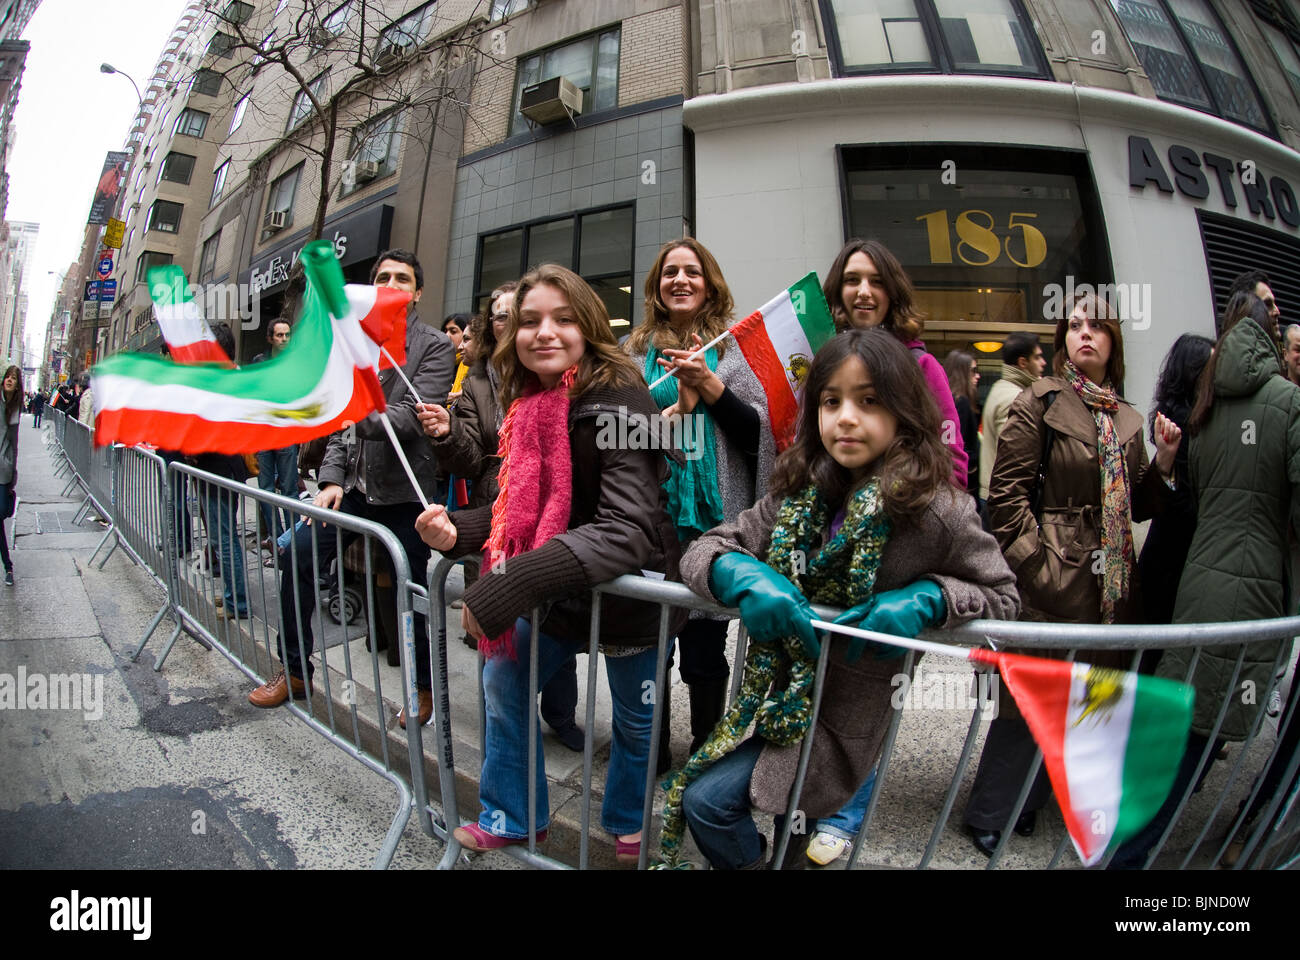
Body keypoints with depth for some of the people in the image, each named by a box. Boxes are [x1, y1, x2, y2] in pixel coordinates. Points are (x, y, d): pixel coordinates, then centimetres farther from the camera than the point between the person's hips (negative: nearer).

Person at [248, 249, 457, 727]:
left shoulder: (435, 347, -5)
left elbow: (411, 416, -17)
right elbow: (341, 422, 11)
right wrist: (332, 479, 0)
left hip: (402, 490, -5)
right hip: (353, 485, 6)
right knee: (298, 564, 5)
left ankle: (424, 686, 24)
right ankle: (295, 671, 25)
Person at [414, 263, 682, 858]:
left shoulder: (615, 403, -25)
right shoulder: (529, 405, -1)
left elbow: (628, 528, -35)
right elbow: (525, 512, 7)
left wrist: (513, 584, -40)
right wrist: (457, 531, -11)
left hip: (628, 593, -6)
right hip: (558, 588, 7)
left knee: (635, 720, 16)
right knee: (502, 679, 18)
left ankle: (629, 825, 46)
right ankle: (511, 818, 42)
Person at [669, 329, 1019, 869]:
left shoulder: (936, 509, -19)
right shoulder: (800, 494, -7)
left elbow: (1001, 595, -6)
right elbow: (705, 548, -8)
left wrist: (925, 599, -26)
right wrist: (744, 576, -31)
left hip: (844, 713, -5)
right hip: (782, 688, 5)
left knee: (707, 800, -7)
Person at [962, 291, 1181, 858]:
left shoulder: (1128, 422, 12)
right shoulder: (1039, 403, -6)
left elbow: (1135, 507, 17)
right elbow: (1007, 494, -10)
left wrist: (1163, 463, 1)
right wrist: (1038, 566, -15)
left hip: (1112, 585, 7)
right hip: (1054, 581, -6)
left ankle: (1027, 803, 35)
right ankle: (989, 817, 19)